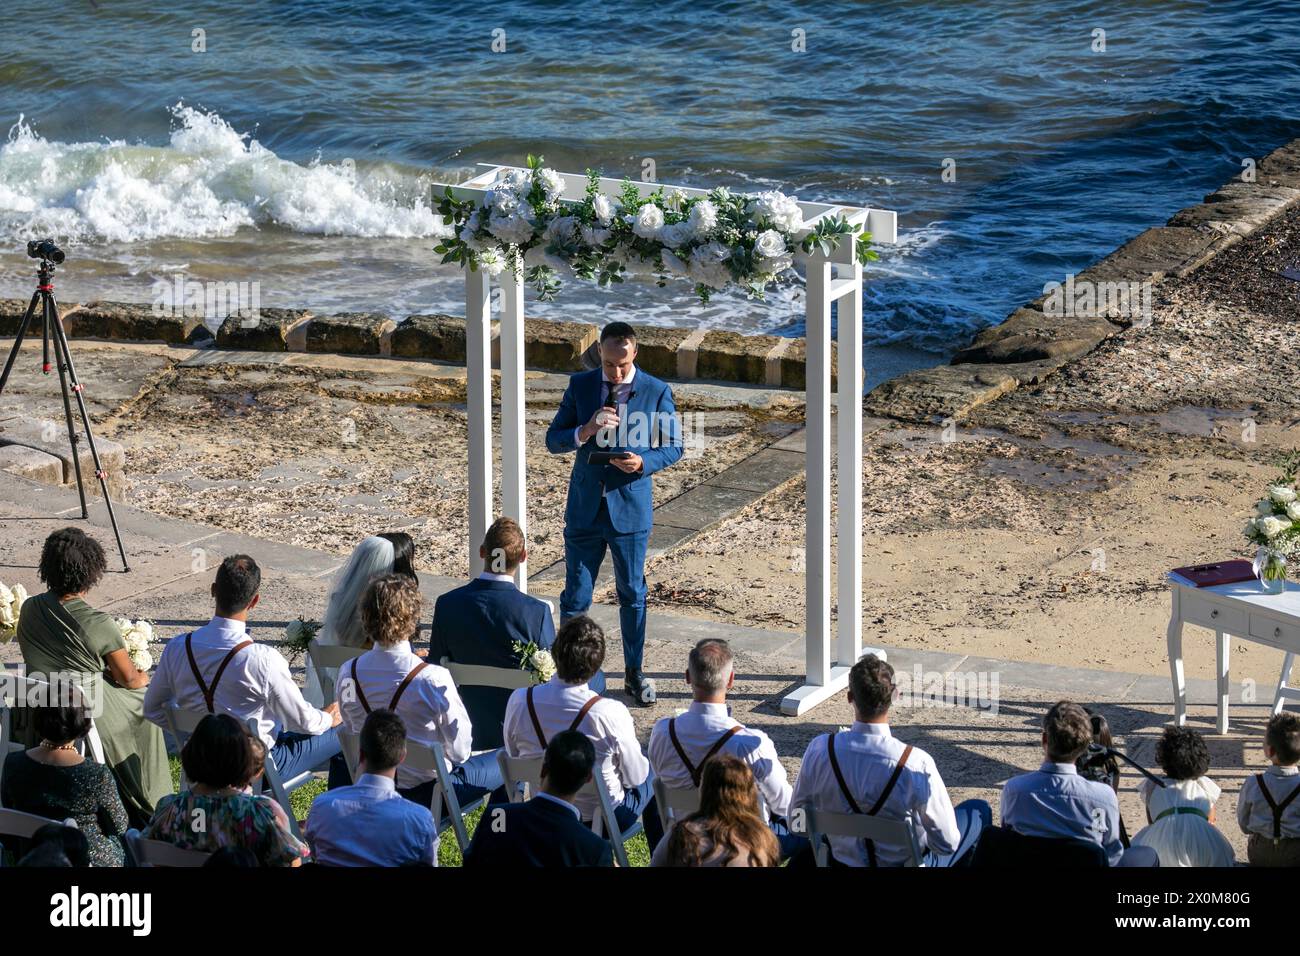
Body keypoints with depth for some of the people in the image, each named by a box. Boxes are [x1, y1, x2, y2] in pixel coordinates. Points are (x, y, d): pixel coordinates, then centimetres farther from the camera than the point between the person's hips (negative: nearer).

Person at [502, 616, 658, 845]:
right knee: (651, 774, 27)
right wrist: (630, 737, 7)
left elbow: (513, 756, 0)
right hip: (602, 821, -4)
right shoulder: (610, 713, -29)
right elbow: (635, 777, -13)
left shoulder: (519, 701, -18)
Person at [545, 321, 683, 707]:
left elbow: (673, 446, 2)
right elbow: (553, 440, 1)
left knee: (632, 594, 10)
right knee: (575, 596, 4)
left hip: (630, 508, -1)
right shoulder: (580, 385, 0)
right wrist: (586, 430, -19)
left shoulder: (656, 392, -4)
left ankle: (634, 673, 23)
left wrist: (642, 462, -18)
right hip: (584, 507, 1)